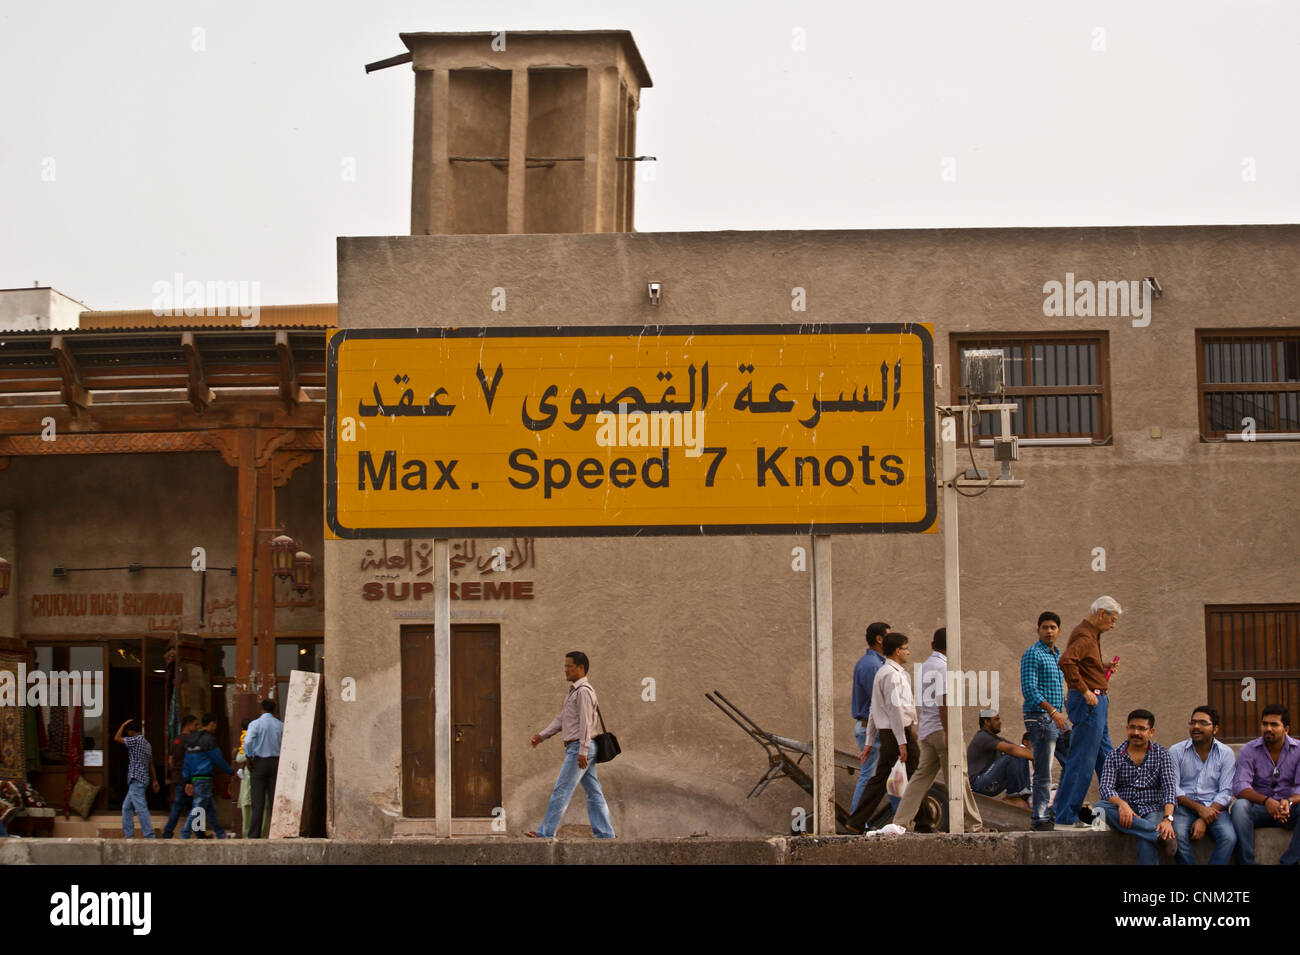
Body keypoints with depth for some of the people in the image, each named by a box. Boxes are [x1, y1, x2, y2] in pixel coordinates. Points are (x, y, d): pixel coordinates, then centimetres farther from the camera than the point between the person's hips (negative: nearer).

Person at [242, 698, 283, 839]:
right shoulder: (280, 725, 4)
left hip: (259, 762, -2)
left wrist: (249, 758, -8)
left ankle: (254, 834, -4)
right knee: (275, 799, 5)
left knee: (258, 801, -2)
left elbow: (248, 742, -19)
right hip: (276, 762, 2)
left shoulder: (255, 724, -6)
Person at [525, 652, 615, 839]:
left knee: (561, 790, -9)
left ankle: (546, 832, -8)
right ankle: (605, 833, 8)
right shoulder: (573, 692, 20)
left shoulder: (583, 691, -12)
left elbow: (585, 722, -19)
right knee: (593, 793, 8)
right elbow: (561, 720, 22)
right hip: (576, 748, 10)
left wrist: (583, 750, -24)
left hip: (579, 747, -10)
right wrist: (542, 735, 13)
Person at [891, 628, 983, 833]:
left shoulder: (925, 666, 15)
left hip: (926, 729, 8)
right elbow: (941, 701, -20)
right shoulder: (943, 667, -13)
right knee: (957, 776, -1)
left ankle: (901, 822, 0)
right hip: (940, 728, -8)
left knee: (921, 777, 6)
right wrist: (948, 733, -21)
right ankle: (972, 824, 4)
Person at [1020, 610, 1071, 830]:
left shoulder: (1057, 655, 19)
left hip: (1057, 718, 9)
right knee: (1043, 772, -8)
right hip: (1040, 718, -9)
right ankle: (1040, 818, -3)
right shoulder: (1032, 655, -9)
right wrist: (1052, 711, -25)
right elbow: (1029, 690, -18)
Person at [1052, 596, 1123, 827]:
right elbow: (1066, 661, -31)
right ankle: (1065, 816, -5)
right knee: (1081, 761, -8)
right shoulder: (1085, 636, -15)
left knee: (1106, 758, 16)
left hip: (1096, 704, 11)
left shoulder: (1090, 634, 19)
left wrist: (1106, 669, 14)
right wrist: (1085, 691, -26)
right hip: (1088, 703, -11)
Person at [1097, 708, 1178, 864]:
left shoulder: (1161, 754, 8)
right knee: (1102, 806, -34)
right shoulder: (1114, 756, 10)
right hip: (1124, 812, 2)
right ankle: (1160, 835, -39)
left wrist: (1167, 819, -23)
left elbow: (1169, 788, -4)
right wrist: (1121, 804, -27)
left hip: (1152, 810, -2)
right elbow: (1106, 788, -3)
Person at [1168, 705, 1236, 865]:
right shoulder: (1176, 751, 5)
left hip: (1214, 808, 1)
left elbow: (1225, 792, -1)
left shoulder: (1226, 754, 6)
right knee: (1178, 835, -32)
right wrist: (1199, 808, -15)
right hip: (1185, 807, -1)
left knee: (1229, 838, -29)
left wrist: (1204, 820, -14)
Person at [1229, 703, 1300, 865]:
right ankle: (1247, 862, -32)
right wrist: (1266, 801, -32)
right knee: (1240, 806, -33)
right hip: (1259, 808, -1)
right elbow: (1239, 786, -14)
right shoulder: (1249, 750, -1)